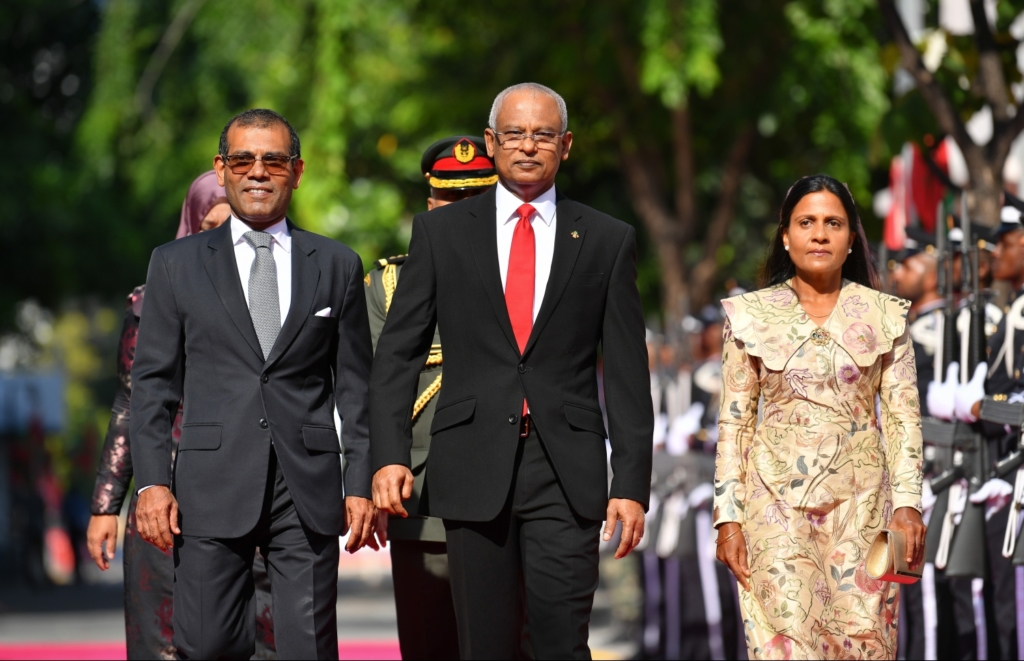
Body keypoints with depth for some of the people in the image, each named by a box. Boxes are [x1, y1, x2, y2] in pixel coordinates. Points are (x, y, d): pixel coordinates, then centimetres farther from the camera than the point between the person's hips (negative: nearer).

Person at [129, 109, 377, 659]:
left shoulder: (337, 266, 12)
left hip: (309, 490, 1)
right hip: (212, 486, 0)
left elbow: (355, 385, 11)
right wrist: (152, 482, -3)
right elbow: (152, 382, 7)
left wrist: (361, 483, 4)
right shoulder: (175, 264, 10)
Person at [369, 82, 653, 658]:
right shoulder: (441, 232, 8)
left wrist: (631, 484, -1)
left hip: (567, 473, -1)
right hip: (474, 470, 1)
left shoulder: (607, 241, 7)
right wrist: (390, 455, -6)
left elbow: (628, 374, 5)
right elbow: (398, 353, 6)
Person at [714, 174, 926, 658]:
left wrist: (907, 503, -7)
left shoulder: (884, 315, 5)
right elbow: (733, 423, 4)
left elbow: (904, 417, 3)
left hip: (860, 503, 1)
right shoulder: (751, 315, 4)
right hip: (777, 503, -1)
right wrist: (729, 517, -2)